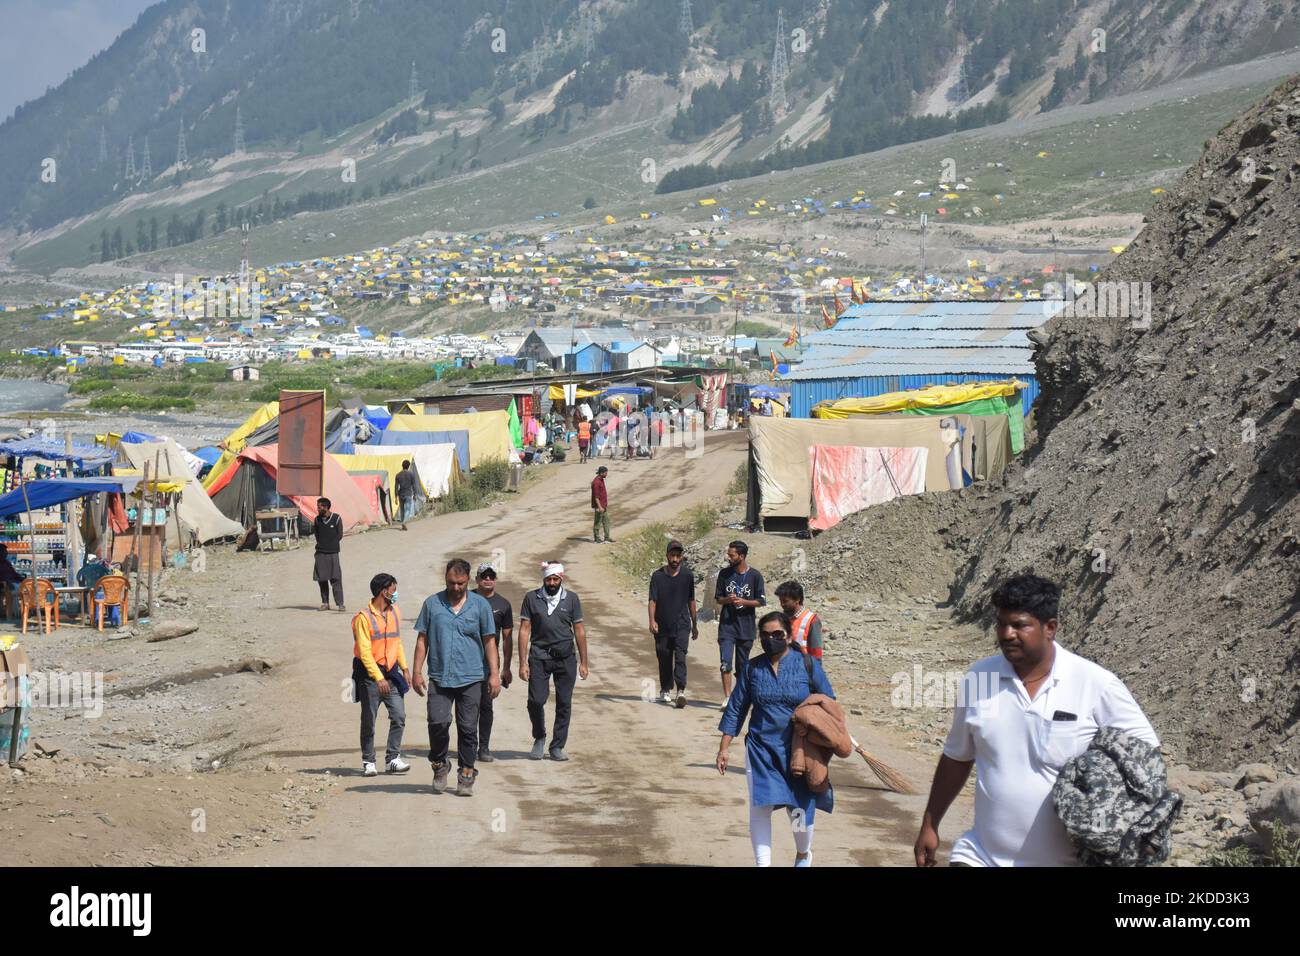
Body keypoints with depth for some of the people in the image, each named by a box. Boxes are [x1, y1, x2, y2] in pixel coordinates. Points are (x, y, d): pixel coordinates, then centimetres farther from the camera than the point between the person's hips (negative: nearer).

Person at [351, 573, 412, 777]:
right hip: (369, 675, -6)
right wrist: (379, 678, -21)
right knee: (369, 720, 2)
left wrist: (404, 668, 10)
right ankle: (368, 762, 12)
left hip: (390, 672, 6)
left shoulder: (394, 612, 9)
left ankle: (392, 759, 2)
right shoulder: (364, 617, -12)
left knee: (399, 716, -5)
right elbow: (365, 652, -16)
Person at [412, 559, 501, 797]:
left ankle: (466, 776, 11)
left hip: (471, 679, 0)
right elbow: (422, 639, 9)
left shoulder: (480, 605, 6)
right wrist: (417, 672, 3)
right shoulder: (432, 604, 7)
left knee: (468, 728, 1)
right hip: (439, 677, 0)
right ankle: (440, 765, 10)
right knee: (438, 722, -13)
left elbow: (489, 641, 8)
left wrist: (494, 674, 1)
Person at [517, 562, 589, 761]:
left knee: (564, 703, 2)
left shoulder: (571, 599, 6)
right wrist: (523, 662, -4)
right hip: (539, 657, -1)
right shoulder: (531, 598, 3)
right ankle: (539, 738, 15)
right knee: (536, 700, -10)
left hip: (565, 657, 1)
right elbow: (524, 630, 2)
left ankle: (557, 747, 13)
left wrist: (583, 662, 4)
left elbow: (579, 630, 8)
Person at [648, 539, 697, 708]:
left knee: (680, 657, -15)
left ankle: (681, 691, -23)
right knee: (664, 659, 10)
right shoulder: (657, 576, -2)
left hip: (682, 625, -1)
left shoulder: (688, 575, 3)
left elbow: (691, 600, 13)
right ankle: (665, 690, 26)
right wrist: (652, 621, -22)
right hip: (663, 626, 1)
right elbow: (652, 600, -7)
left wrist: (695, 624, 18)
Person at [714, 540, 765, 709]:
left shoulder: (755, 576, -3)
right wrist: (727, 600, -11)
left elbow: (761, 601, 0)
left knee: (742, 666, 10)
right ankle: (727, 697, -15)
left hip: (746, 627, -1)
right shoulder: (724, 574, 5)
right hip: (727, 625, 1)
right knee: (726, 663, -13)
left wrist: (742, 601, -15)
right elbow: (717, 599, 11)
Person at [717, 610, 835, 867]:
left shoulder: (808, 665, -3)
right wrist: (724, 748, 6)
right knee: (760, 808, -5)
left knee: (801, 807, 2)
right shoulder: (751, 668, 2)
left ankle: (803, 854, 33)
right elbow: (736, 709, 8)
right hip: (761, 749, 1)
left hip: (798, 750, -1)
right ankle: (763, 863, 6)